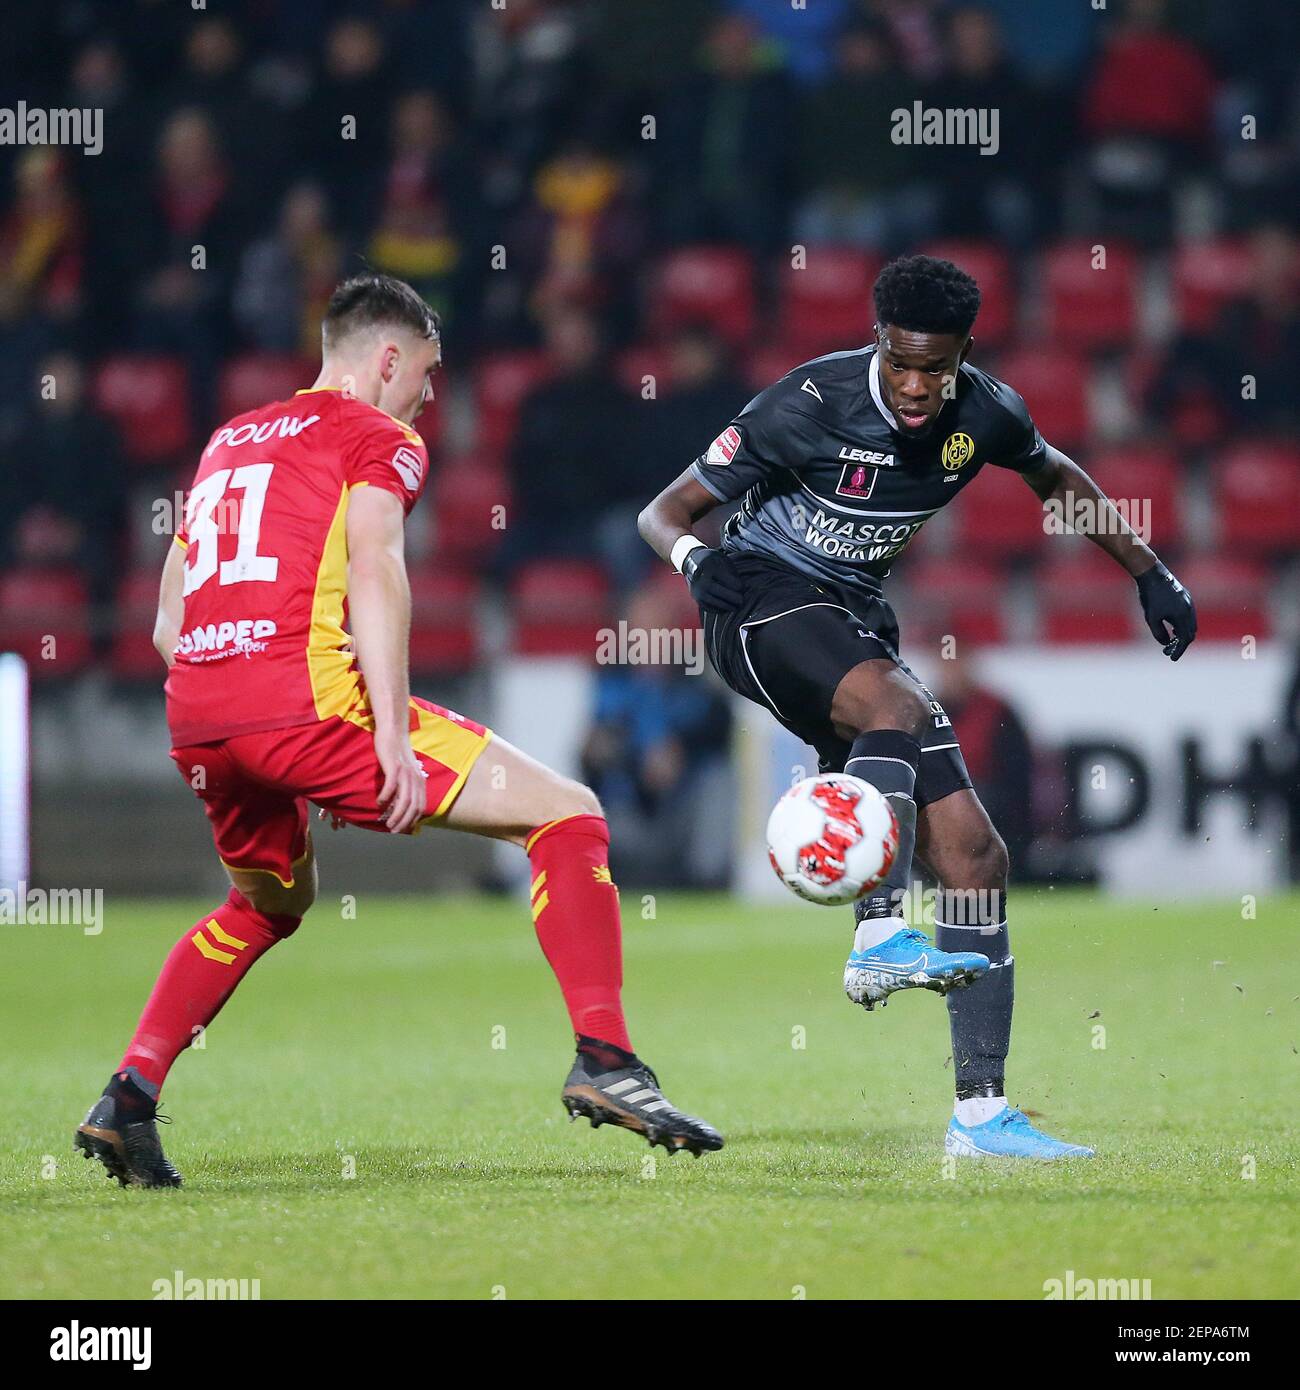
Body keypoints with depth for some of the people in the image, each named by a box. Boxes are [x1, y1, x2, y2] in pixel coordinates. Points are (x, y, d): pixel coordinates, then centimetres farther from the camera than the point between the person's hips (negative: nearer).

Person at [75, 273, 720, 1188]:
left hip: (192, 720, 7)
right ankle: (604, 1060, -16)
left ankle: (128, 1097, 19)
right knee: (568, 814, -1)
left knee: (271, 902, 34)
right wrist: (394, 734, -17)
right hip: (308, 694, -7)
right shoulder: (379, 437, 7)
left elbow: (168, 623, 25)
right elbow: (374, 569, -12)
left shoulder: (228, 443, 28)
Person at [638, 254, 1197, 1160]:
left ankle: (982, 1113, -2)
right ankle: (881, 940, -43)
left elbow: (1057, 479, 21)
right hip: (764, 603, -6)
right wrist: (695, 559, -34)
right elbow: (666, 513, -11)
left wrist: (1151, 574, 16)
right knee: (899, 705, -38)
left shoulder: (985, 415, -4)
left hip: (856, 623, 6)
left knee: (973, 856, -4)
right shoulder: (811, 405, -18)